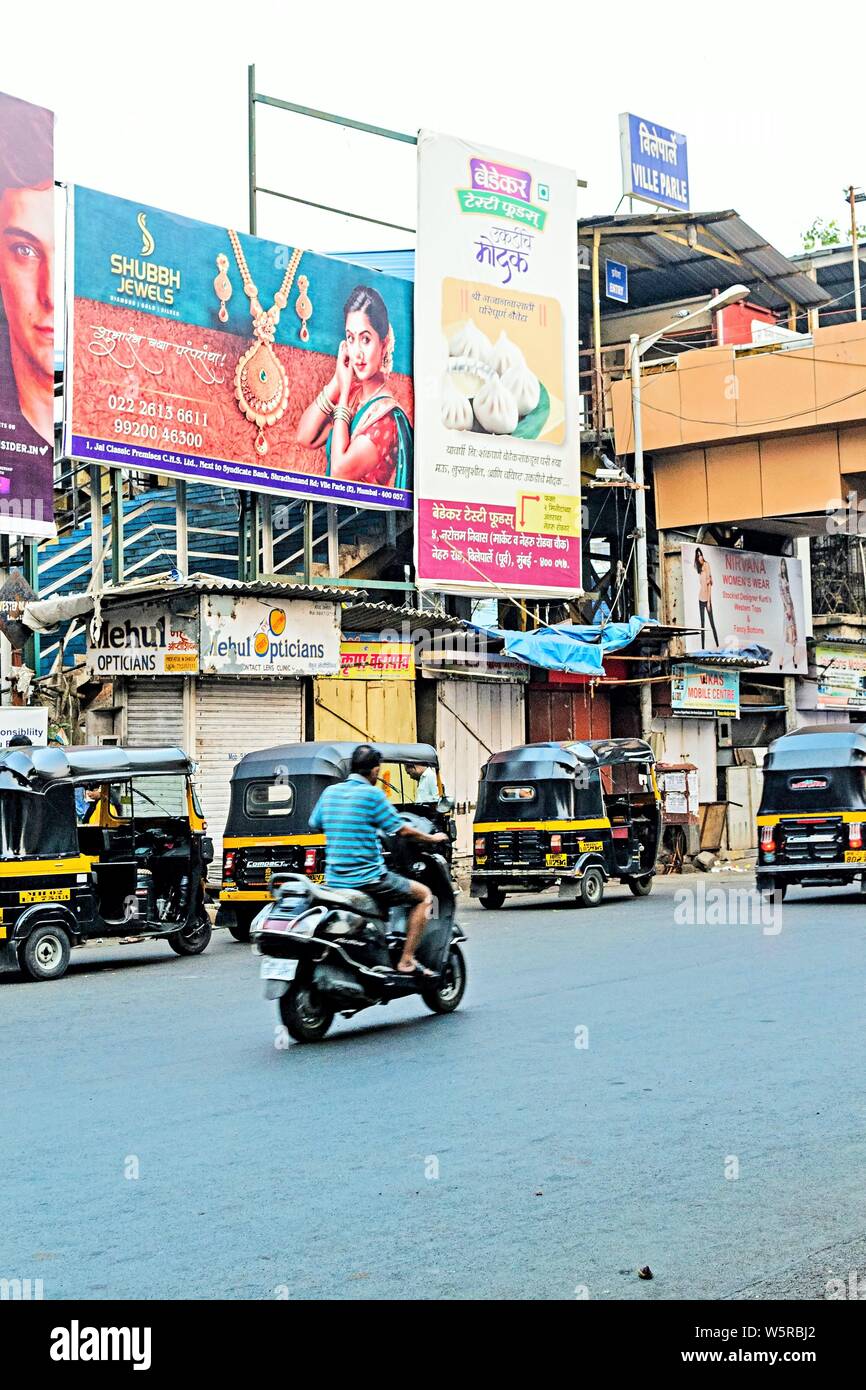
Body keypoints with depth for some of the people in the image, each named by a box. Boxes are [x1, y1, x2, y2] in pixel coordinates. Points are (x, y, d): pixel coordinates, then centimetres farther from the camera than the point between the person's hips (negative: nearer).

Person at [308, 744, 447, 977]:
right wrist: (433, 839, 9)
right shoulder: (372, 794, -11)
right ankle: (406, 961, 1)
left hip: (334, 879, 7)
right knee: (423, 895, 9)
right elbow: (402, 830, -7)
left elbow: (315, 824, 21)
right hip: (367, 878, -7)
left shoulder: (330, 792, 7)